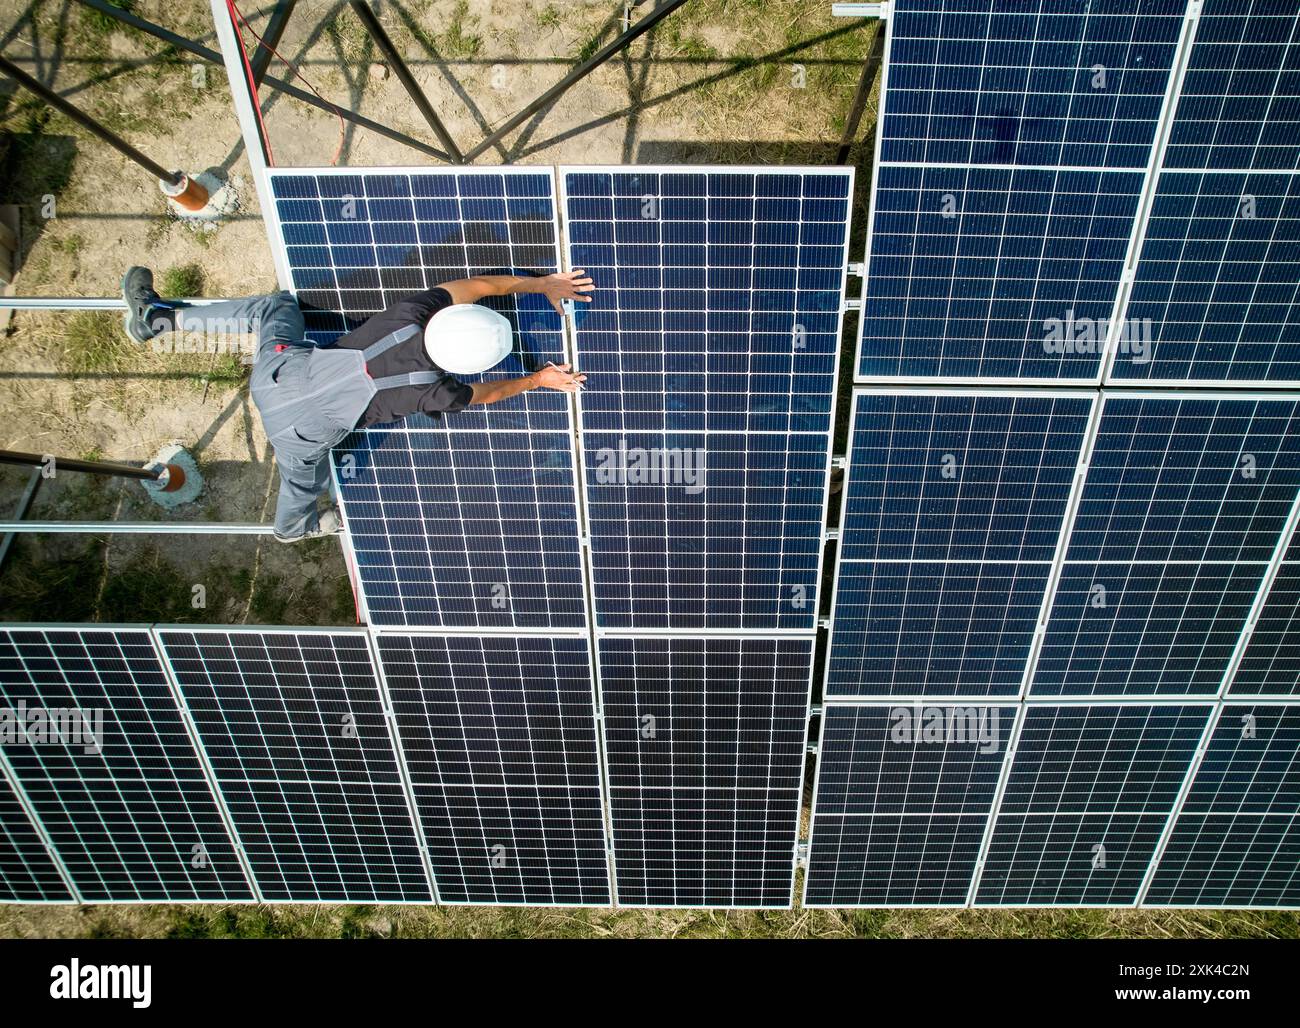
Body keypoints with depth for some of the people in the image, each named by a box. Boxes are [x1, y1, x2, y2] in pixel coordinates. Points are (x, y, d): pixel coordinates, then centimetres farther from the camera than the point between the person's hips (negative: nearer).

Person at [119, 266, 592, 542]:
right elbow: (485, 394, -1)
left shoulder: (413, 312, -18)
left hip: (283, 364, 3)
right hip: (302, 427, -3)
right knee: (304, 483, 30)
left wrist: (543, 283, 8)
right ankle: (293, 528, 66)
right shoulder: (433, 391, -24)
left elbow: (477, 285, -2)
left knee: (276, 304, 32)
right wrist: (539, 380, 13)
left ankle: (157, 316, 39)